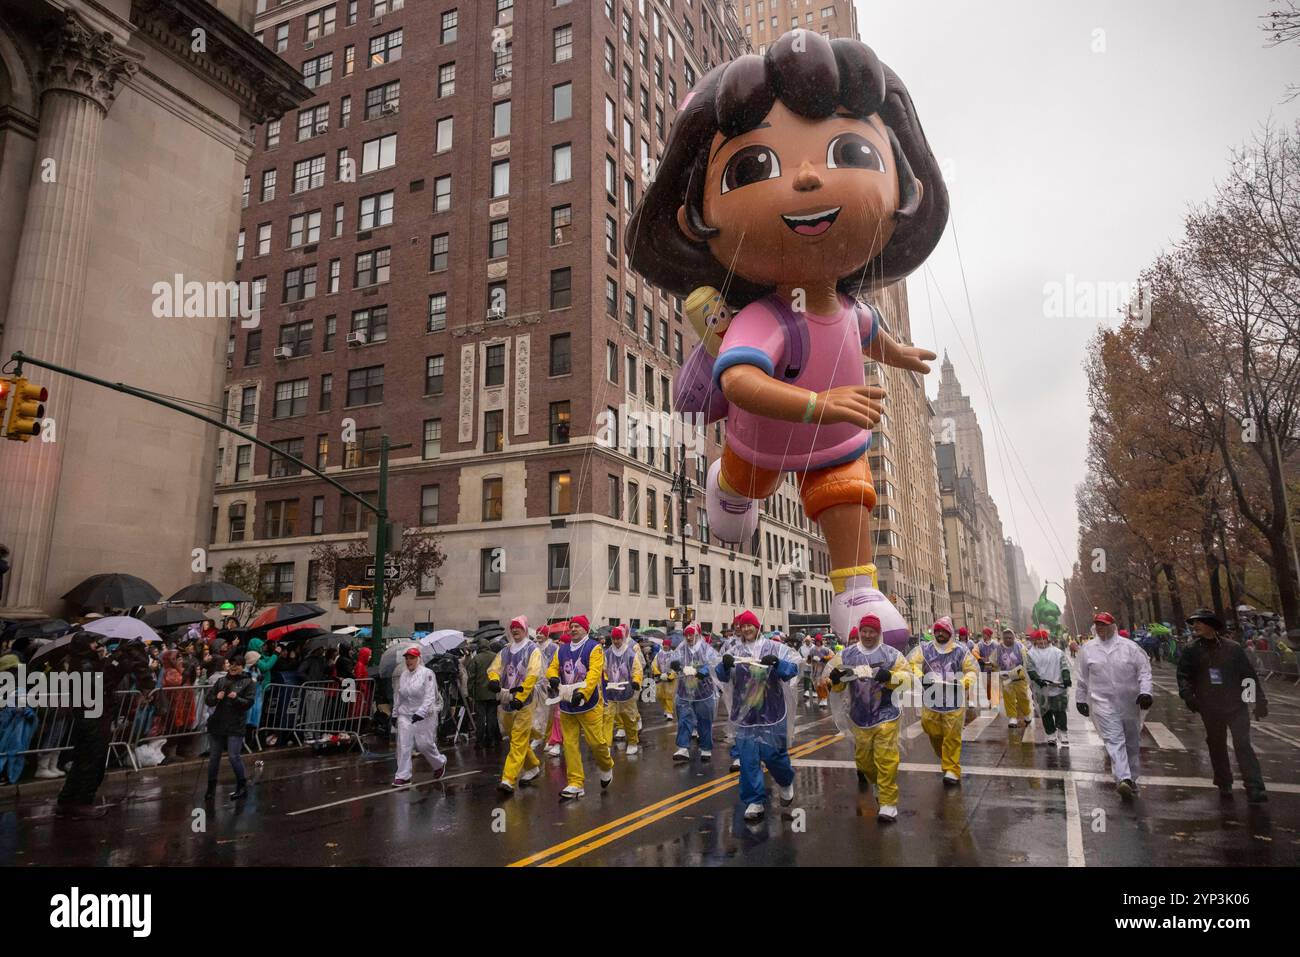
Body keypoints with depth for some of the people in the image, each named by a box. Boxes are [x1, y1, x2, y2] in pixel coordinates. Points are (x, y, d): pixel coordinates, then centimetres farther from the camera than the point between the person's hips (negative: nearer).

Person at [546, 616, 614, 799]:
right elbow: (552, 668, 8)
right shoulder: (562, 650, 11)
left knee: (596, 742, -2)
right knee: (570, 744, 4)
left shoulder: (594, 648, -7)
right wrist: (553, 678, -16)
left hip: (589, 704, -5)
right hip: (566, 705, 5)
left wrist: (582, 693, -30)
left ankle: (607, 768, 28)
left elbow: (594, 673, -17)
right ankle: (575, 784, 12)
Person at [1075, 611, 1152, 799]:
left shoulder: (1129, 647, 0)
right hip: (1103, 703, -1)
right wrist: (1080, 699, 14)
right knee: (1114, 740, -15)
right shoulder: (1087, 649, 3)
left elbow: (1144, 670, -2)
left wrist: (1145, 691, -15)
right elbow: (1081, 678, 10)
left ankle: (1131, 779, 28)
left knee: (1132, 742, 13)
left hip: (1130, 703, 1)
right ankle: (1123, 779, -26)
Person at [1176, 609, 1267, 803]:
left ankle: (1254, 789, -8)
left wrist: (1260, 701, 2)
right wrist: (1188, 695, -16)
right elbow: (1183, 675, 1)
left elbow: (1250, 675, 4)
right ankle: (1224, 785, 22)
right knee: (1217, 747, 10)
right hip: (1210, 709, 2)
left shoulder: (1232, 648, 0)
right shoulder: (1192, 651, 3)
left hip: (1236, 706, -2)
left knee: (1243, 745, -9)